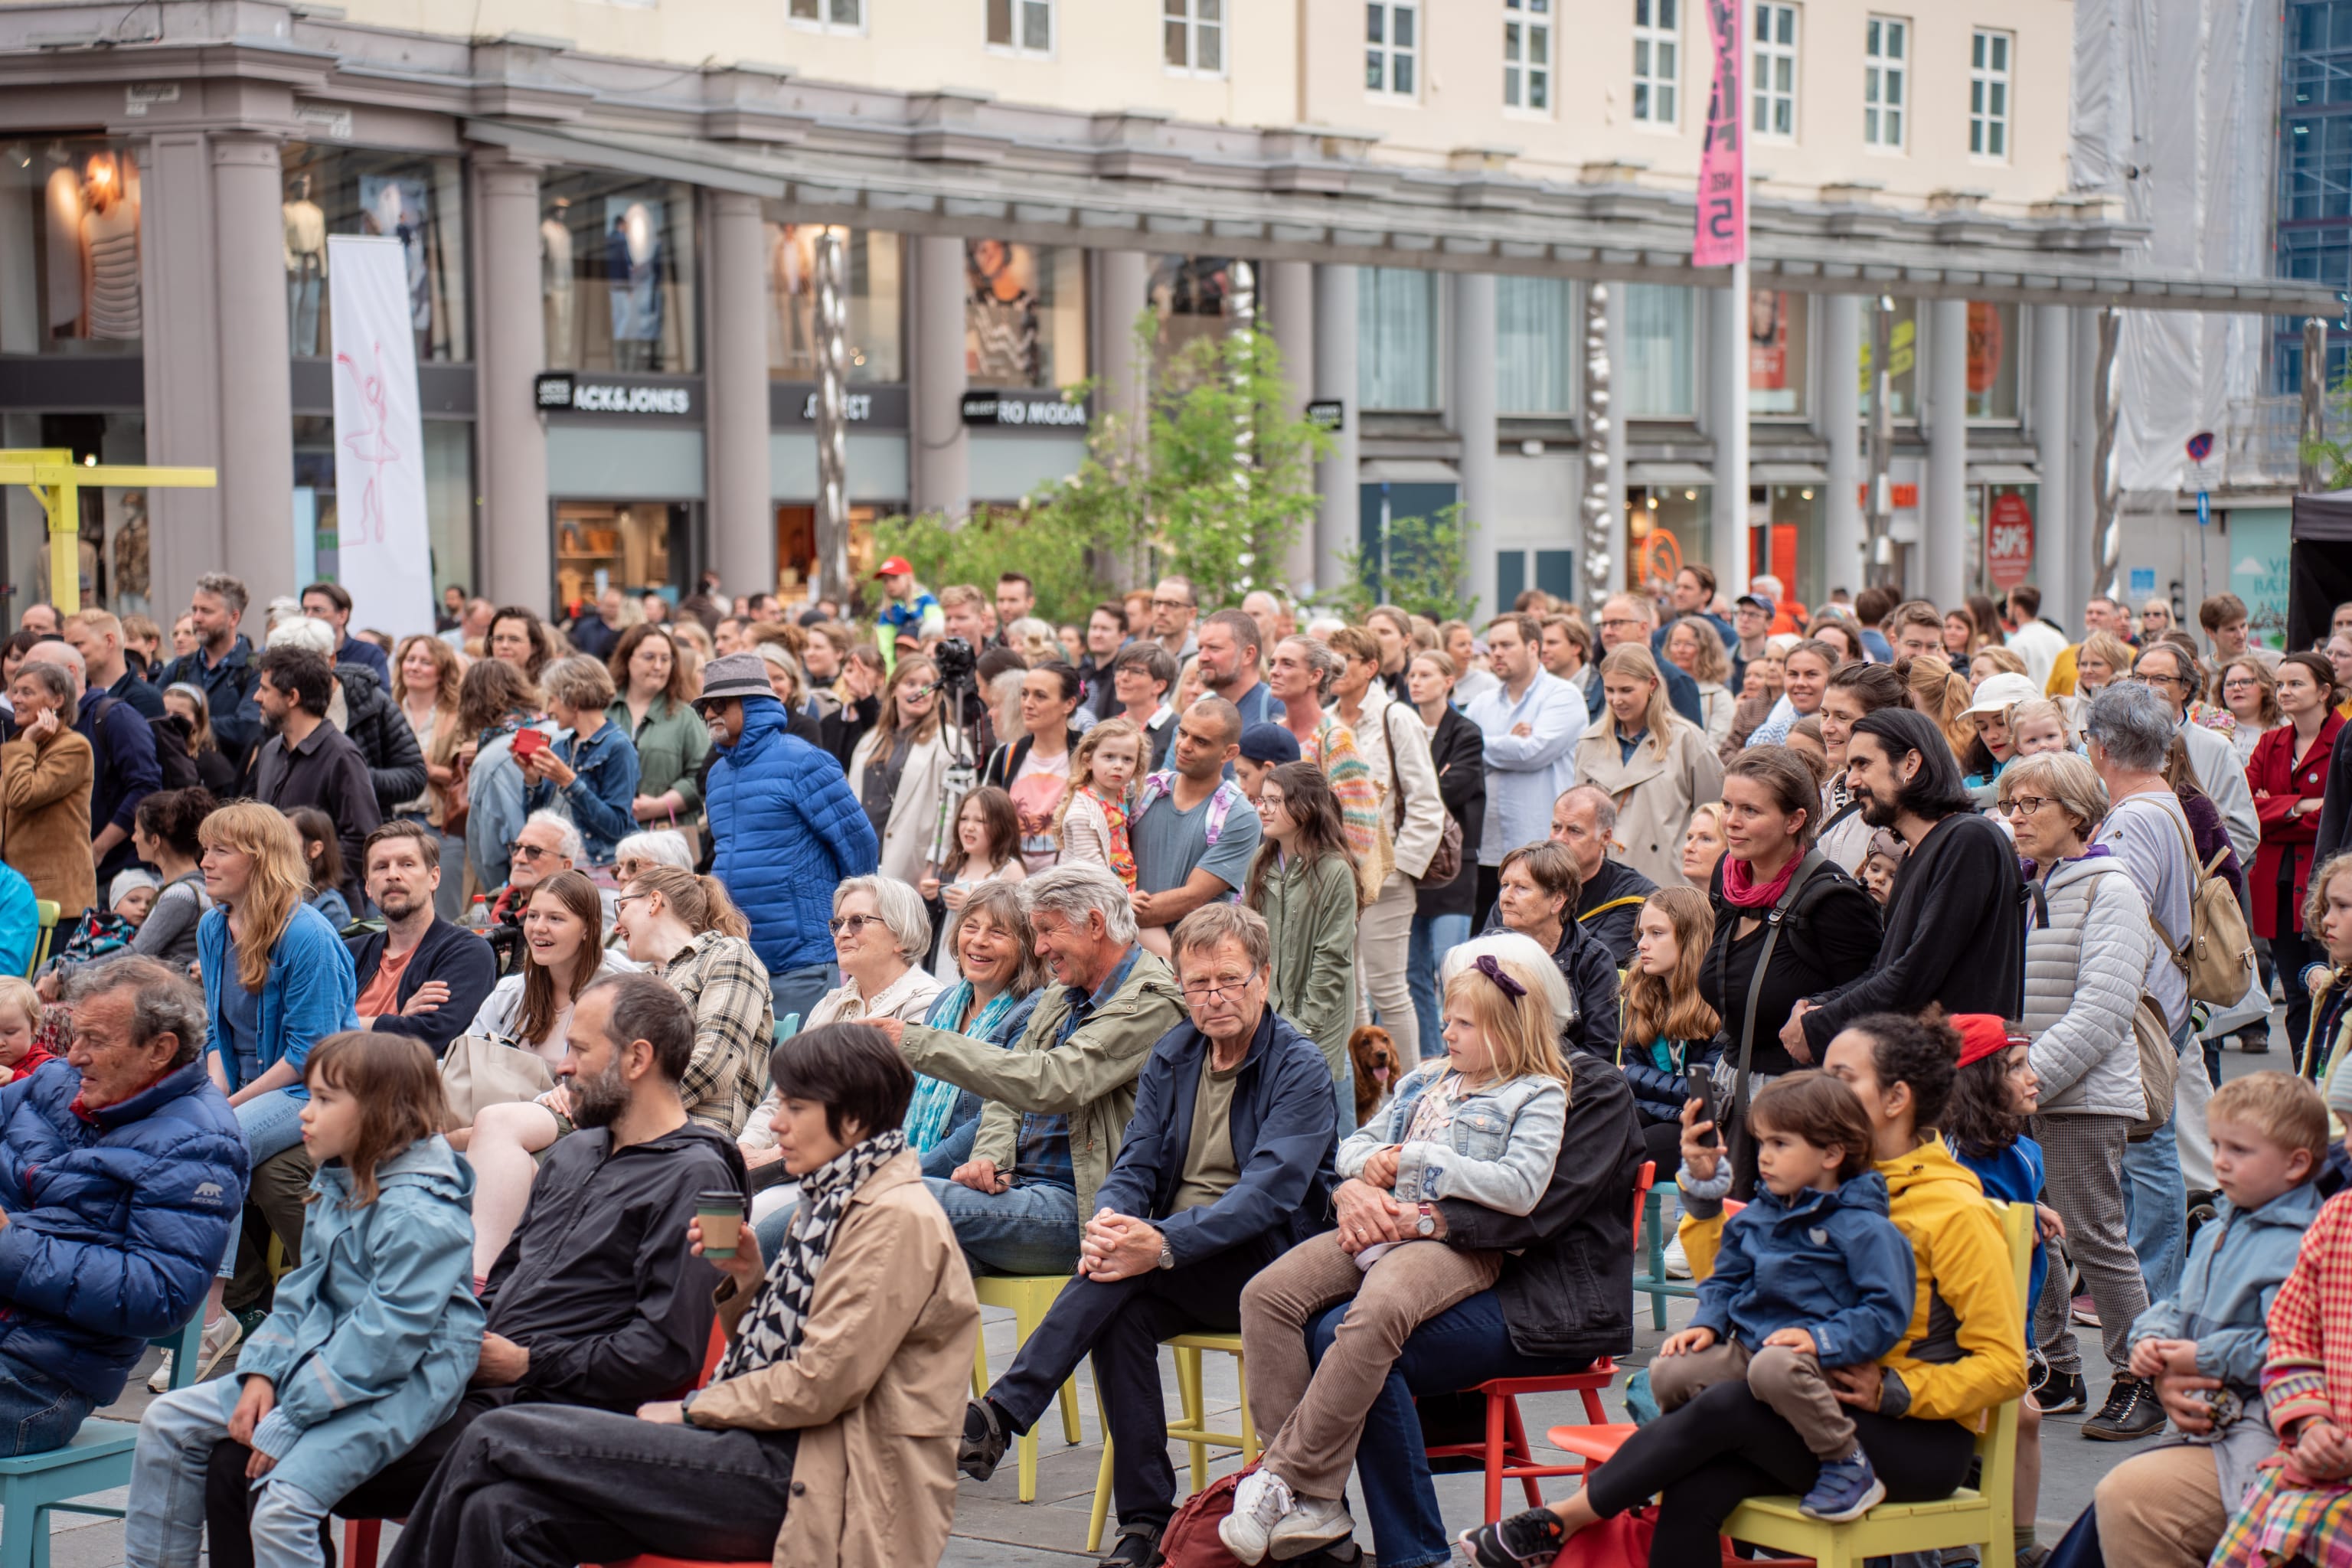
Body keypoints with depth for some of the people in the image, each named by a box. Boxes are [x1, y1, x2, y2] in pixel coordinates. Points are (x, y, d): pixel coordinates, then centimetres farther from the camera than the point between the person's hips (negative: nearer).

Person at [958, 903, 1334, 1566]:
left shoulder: (1300, 1068, -8)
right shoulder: (1171, 1056, 11)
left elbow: (1270, 1193, -21)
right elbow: (1136, 1167, 7)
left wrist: (1162, 1243, -33)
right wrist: (1109, 1221, -19)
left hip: (1263, 1266, -5)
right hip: (1182, 1282, 5)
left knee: (1129, 1270, -31)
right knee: (1124, 1314, -28)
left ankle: (1000, 1415, -30)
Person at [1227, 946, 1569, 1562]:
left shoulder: (1536, 1097, 5)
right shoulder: (1426, 1082, 27)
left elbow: (1521, 1188, -11)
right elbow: (1352, 1144, 33)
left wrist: (1421, 1160, -7)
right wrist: (1370, 1162, 8)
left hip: (1457, 1242, -7)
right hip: (1377, 1228, 7)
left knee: (1374, 1314, -39)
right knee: (1267, 1294, -19)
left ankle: (1280, 1479, -31)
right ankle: (1316, 1502, -23)